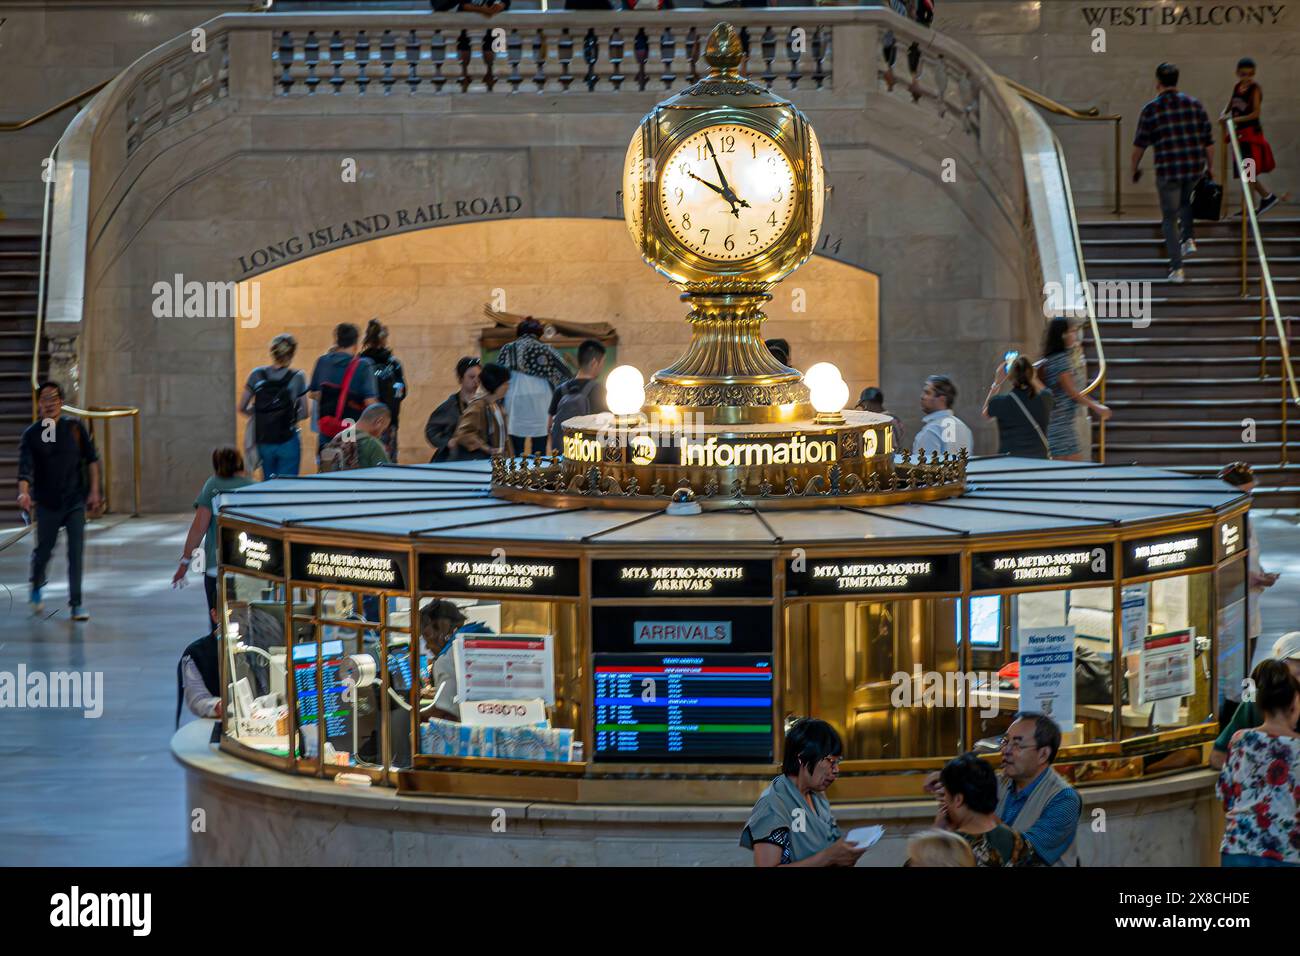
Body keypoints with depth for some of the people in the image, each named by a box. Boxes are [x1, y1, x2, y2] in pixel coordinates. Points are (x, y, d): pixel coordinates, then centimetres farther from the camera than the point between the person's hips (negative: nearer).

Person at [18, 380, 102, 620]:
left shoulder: (75, 428, 0)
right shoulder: (31, 434, -5)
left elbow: (91, 459, 7)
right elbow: (25, 467, -16)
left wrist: (94, 491, 2)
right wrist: (23, 493, -33)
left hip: (75, 501, 1)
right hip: (47, 503, -1)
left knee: (76, 551, -6)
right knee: (43, 550, 10)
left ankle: (76, 603, -2)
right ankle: (36, 588, 39)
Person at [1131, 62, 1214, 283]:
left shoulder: (1151, 110, -6)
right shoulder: (1194, 104, 3)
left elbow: (1140, 144, -1)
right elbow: (1208, 140, 4)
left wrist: (1133, 168, 15)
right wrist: (1210, 168, 14)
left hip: (1168, 171, -3)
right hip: (1195, 168, 3)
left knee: (1169, 218, 9)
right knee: (1185, 200, 35)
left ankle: (1177, 268, 4)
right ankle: (1187, 238, 20)